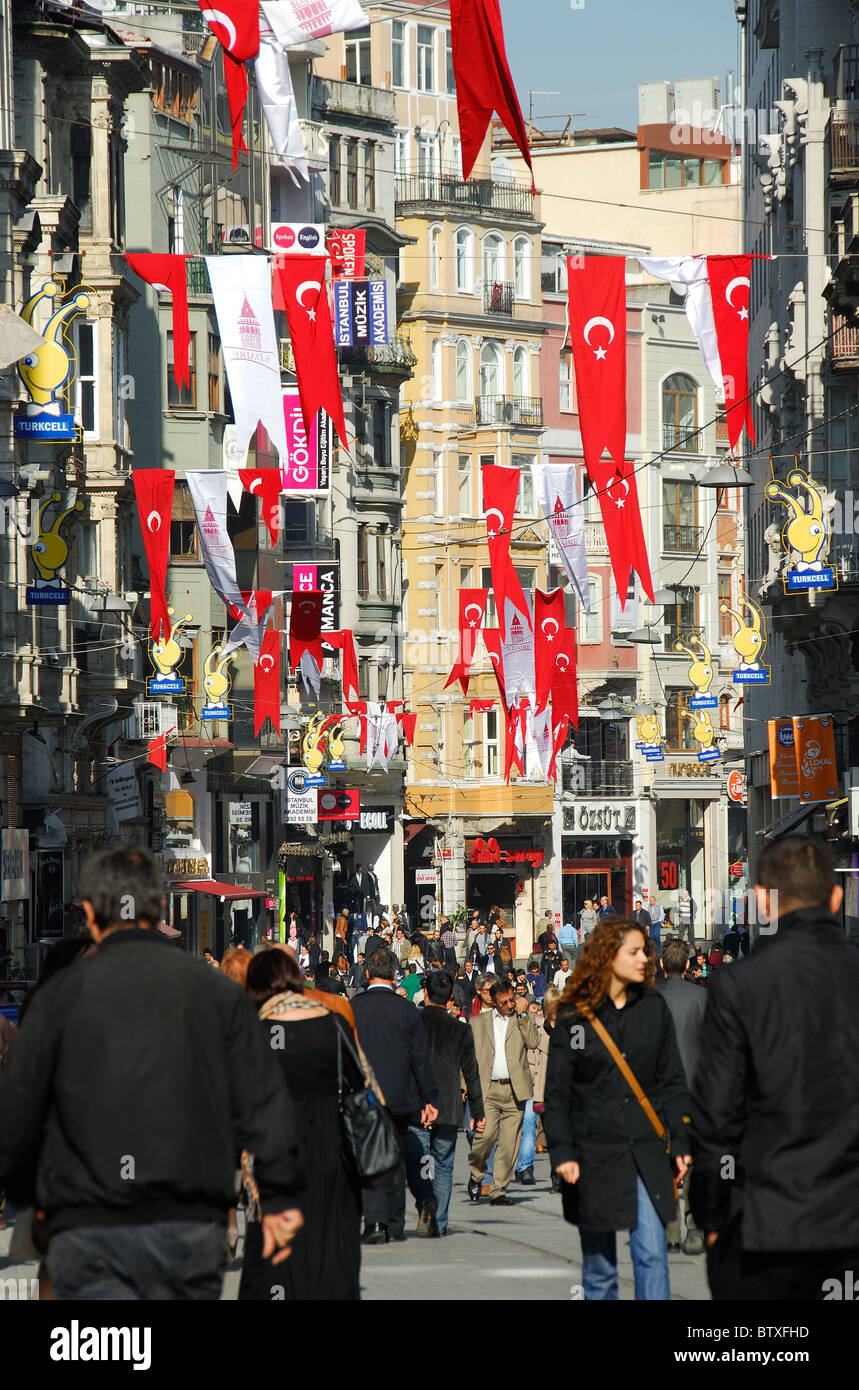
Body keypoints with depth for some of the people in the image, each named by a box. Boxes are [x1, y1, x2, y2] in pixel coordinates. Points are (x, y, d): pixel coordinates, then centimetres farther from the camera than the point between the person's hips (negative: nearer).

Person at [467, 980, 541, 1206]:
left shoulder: (522, 1021, 13)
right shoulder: (478, 1023, 13)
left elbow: (534, 1042, -5)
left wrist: (522, 1014, -5)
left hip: (514, 1091, 1)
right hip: (487, 1090, -1)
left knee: (509, 1144, -2)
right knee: (485, 1135, -16)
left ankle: (498, 1192, 6)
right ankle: (475, 1174, 11)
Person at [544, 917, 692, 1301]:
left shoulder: (654, 1007, 7)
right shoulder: (574, 1017, -2)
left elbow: (671, 1079, 11)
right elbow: (556, 1092, 0)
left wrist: (681, 1141, 5)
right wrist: (562, 1152, -8)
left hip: (646, 1153, 2)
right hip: (594, 1152, -2)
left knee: (652, 1254, -9)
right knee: (599, 1265, 6)